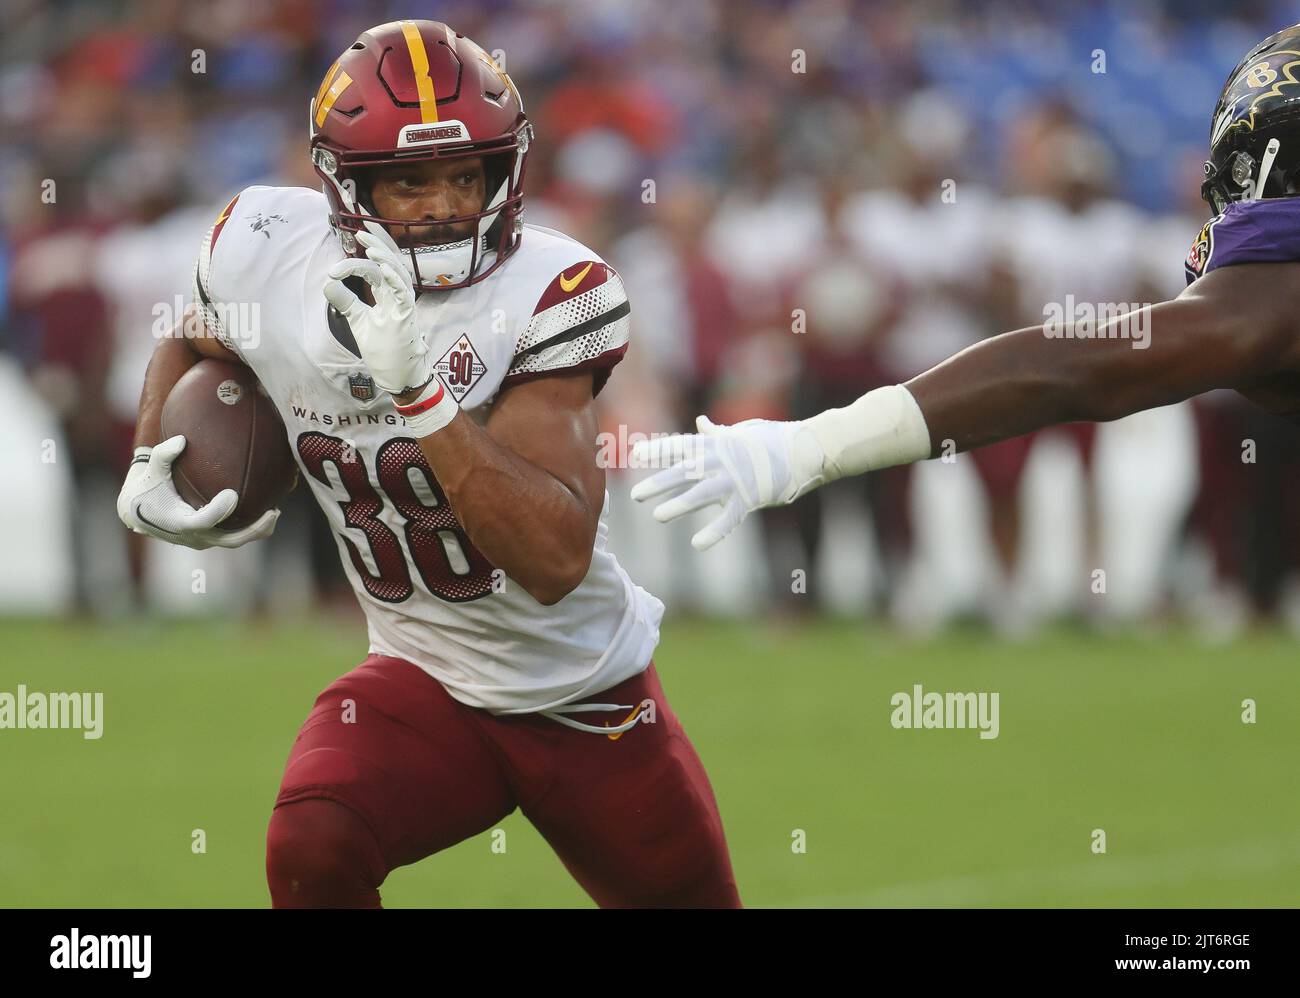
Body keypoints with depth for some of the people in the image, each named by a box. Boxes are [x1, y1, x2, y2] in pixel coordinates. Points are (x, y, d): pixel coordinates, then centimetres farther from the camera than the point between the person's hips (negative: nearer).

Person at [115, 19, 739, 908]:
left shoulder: (543, 294, -25)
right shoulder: (269, 258, -13)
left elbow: (556, 560, -33)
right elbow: (193, 348, 14)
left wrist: (419, 387, -40)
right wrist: (147, 475, -5)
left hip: (591, 700, -1)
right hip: (427, 687, 2)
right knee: (310, 849, -27)